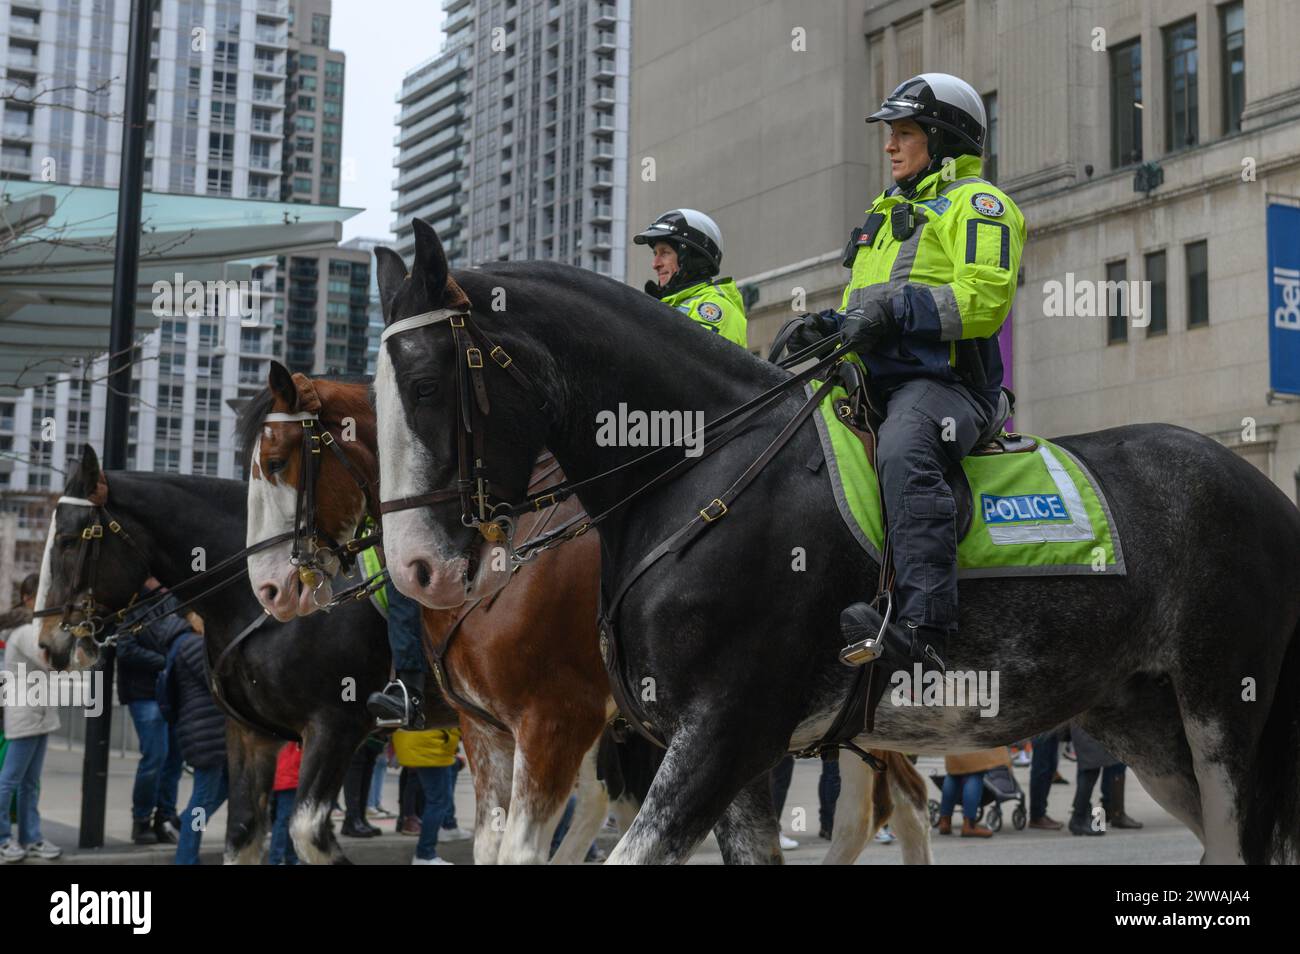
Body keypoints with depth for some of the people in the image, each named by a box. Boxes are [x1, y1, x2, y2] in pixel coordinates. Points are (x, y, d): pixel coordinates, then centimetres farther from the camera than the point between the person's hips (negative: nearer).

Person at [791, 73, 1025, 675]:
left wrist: (897, 309, -20)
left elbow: (984, 298, -12)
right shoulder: (888, 211, 32)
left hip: (945, 382, -10)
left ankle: (923, 630, -51)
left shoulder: (977, 203, 5)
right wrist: (832, 326, 14)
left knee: (904, 454, -39)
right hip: (875, 382, 10)